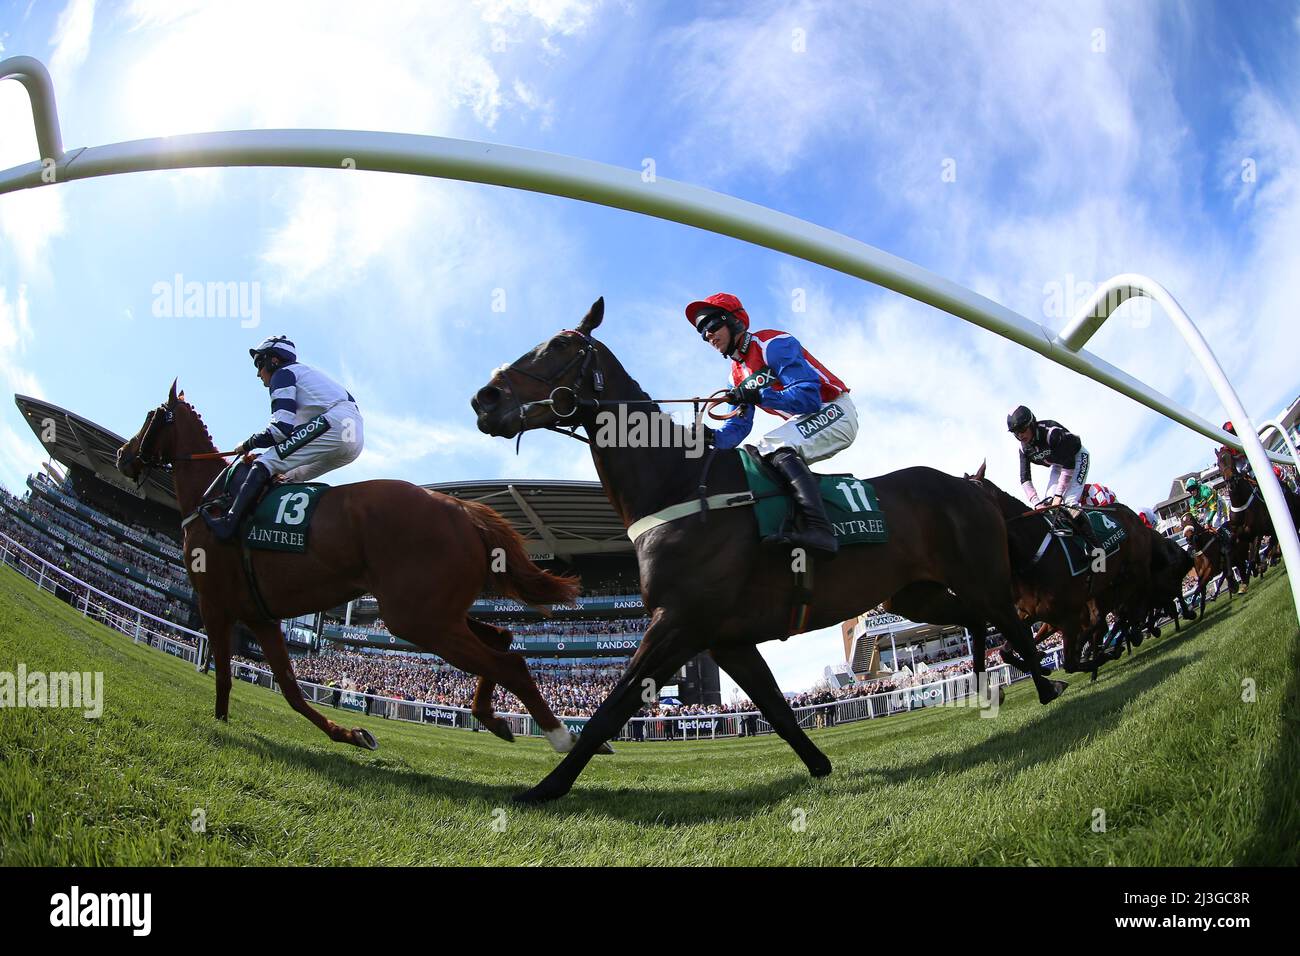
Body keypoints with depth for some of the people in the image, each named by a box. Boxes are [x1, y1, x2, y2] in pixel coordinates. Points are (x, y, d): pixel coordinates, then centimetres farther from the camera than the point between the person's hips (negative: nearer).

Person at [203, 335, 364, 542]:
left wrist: (248, 444, 8)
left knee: (266, 463, -11)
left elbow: (282, 428, -6)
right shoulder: (307, 373, 36)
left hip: (335, 423, -9)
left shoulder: (282, 374, 7)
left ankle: (228, 524, -23)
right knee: (289, 476, 21)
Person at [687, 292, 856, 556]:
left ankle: (819, 529, -48)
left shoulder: (774, 344, -16)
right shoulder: (737, 374, 13)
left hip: (833, 411, -10)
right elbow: (739, 427, 6)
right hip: (803, 422, 10)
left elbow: (809, 397, -26)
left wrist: (758, 396, -32)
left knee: (775, 446, -32)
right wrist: (712, 437, -15)